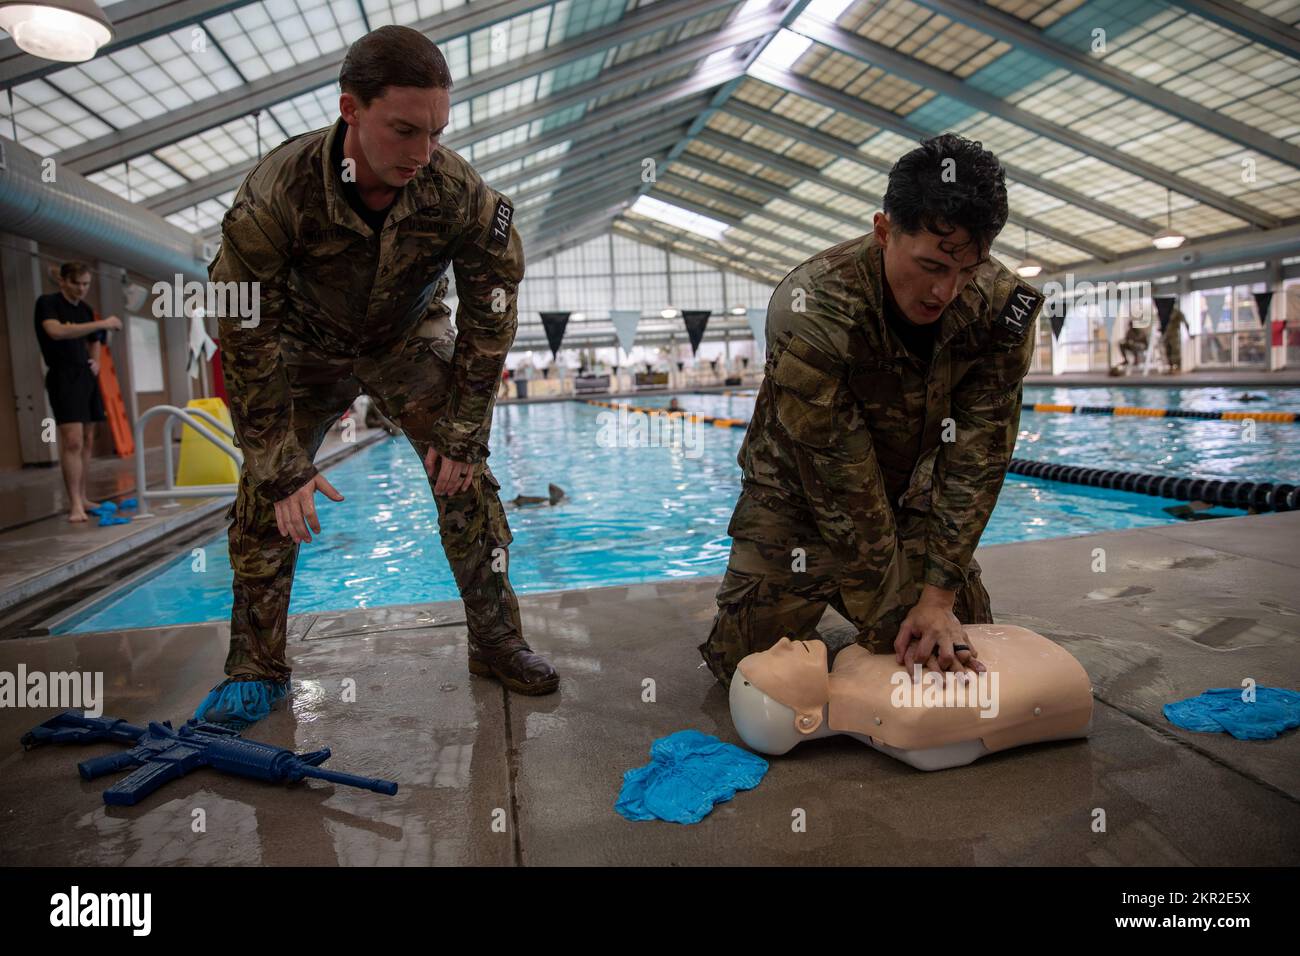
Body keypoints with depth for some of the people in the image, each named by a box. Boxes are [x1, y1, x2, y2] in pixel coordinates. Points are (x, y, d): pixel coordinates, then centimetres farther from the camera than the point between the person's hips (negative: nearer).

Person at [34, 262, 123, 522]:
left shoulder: (85, 310, 15)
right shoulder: (47, 303, -6)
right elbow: (56, 331, -25)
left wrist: (96, 361, 10)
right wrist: (102, 323, -28)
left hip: (87, 377, 7)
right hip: (64, 378, -7)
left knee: (87, 441, 7)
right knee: (72, 441, -15)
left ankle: (82, 498, 13)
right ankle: (75, 504, -14)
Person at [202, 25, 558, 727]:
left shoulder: (460, 193, -27)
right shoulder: (279, 188, -30)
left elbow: (489, 320, -16)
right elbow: (243, 334, -24)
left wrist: (463, 436, -16)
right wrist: (283, 466, -24)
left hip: (407, 342, 1)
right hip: (304, 348, 0)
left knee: (466, 479, -12)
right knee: (265, 494, -7)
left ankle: (497, 642, 0)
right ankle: (255, 668, 7)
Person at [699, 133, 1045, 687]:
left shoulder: (1004, 308, -21)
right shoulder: (810, 312, -34)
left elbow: (976, 461, -20)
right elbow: (843, 486, -31)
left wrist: (937, 600, -25)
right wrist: (892, 619, -27)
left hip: (915, 492, 4)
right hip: (801, 490, -3)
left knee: (966, 650, 7)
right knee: (747, 660, -7)